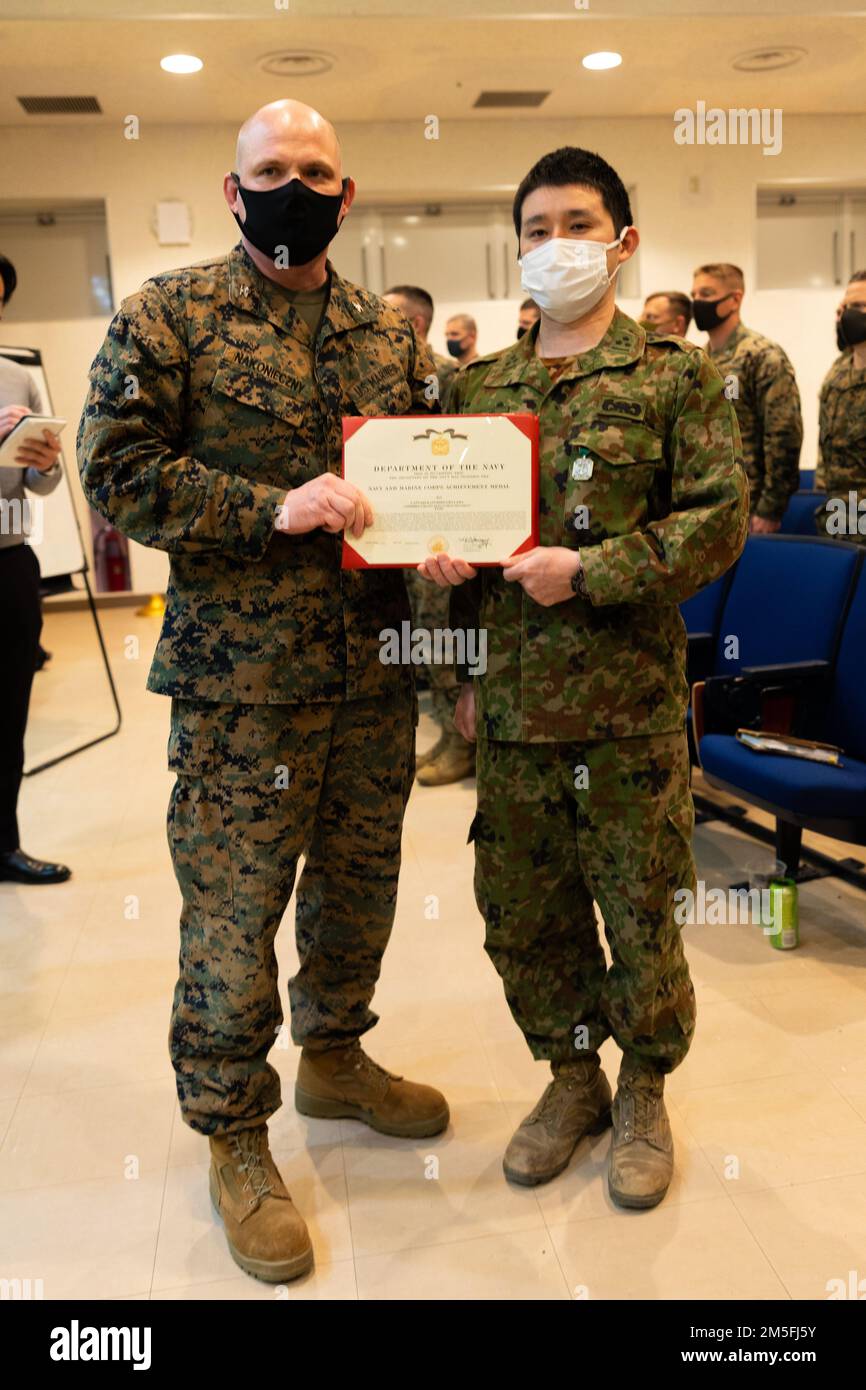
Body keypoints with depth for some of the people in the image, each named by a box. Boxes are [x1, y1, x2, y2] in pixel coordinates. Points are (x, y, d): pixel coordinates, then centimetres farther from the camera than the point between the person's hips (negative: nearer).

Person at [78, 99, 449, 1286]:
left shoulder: (391, 335, 13)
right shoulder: (169, 315, -1)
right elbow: (118, 467, -8)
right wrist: (272, 509, -19)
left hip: (377, 669, 5)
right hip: (240, 676, -5)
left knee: (361, 884, 17)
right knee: (234, 909, 2)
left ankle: (335, 1057, 42)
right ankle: (234, 1135, 23)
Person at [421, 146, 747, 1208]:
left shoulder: (675, 375, 0)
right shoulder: (479, 385, 11)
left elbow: (718, 522, -8)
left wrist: (590, 572, -17)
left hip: (630, 705, -4)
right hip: (510, 701, 4)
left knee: (641, 915, 8)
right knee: (521, 913, 13)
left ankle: (643, 1095, 32)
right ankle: (571, 1077, 36)